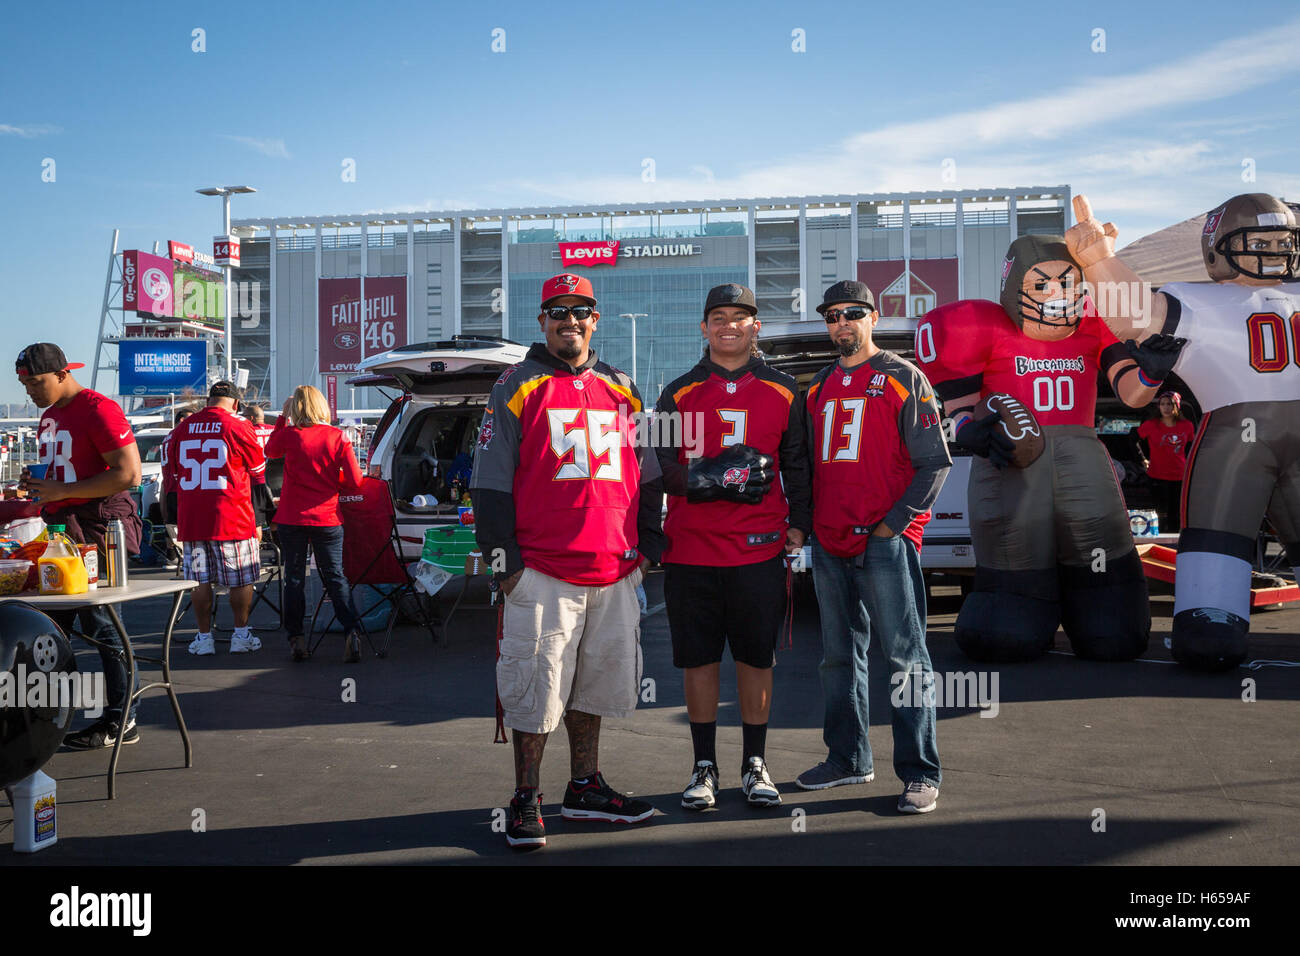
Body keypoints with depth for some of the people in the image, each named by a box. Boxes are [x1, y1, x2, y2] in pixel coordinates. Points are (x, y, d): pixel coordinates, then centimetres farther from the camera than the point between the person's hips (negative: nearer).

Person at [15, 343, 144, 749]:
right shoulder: (49, 417, 18)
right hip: (61, 529, 9)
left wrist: (61, 492, -18)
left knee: (100, 624, -6)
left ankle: (121, 722, 3)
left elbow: (129, 474, -19)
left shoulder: (99, 410, -11)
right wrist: (38, 486, 7)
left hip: (97, 531, -9)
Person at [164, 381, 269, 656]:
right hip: (232, 516, -4)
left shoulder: (181, 429, 6)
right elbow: (259, 470, 6)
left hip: (190, 517, 4)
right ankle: (241, 635, 13)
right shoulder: (238, 427, -6)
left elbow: (171, 472, 17)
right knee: (241, 579, 8)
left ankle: (204, 637, 15)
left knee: (200, 579, 11)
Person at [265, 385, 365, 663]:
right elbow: (355, 480, -5)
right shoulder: (337, 437, -4)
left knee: (294, 577, 10)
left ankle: (296, 637, 10)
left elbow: (270, 451, 19)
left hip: (291, 519, 0)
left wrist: (283, 417, 18)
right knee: (335, 577, 8)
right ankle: (352, 631, -6)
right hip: (327, 519, 1)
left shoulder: (289, 434, -5)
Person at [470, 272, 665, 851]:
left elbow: (647, 476, 19)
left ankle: (585, 788, 26)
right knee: (536, 689, 0)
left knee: (593, 683, 13)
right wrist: (503, 559, -8)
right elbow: (490, 481, -2)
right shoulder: (518, 387, 1)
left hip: (614, 572, 4)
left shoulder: (620, 391, 15)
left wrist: (646, 548, 12)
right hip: (542, 571, -4)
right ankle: (525, 802, 12)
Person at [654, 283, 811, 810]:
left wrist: (798, 526, 3)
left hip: (760, 548, 0)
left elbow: (797, 465, 12)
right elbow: (659, 466, 2)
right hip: (691, 548, 0)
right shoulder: (679, 393, 8)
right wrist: (713, 476, -14)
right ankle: (704, 767, 17)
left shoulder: (782, 392, 9)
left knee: (757, 657, 6)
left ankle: (755, 765, 19)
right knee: (699, 658, 5)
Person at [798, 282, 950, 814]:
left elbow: (934, 462, -5)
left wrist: (895, 523, -12)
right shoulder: (819, 388, 17)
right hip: (828, 545, 6)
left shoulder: (904, 379, -1)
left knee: (906, 658, -4)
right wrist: (807, 523, 10)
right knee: (839, 657, 13)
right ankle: (847, 759, 24)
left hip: (886, 542, -6)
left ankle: (920, 773, 1)